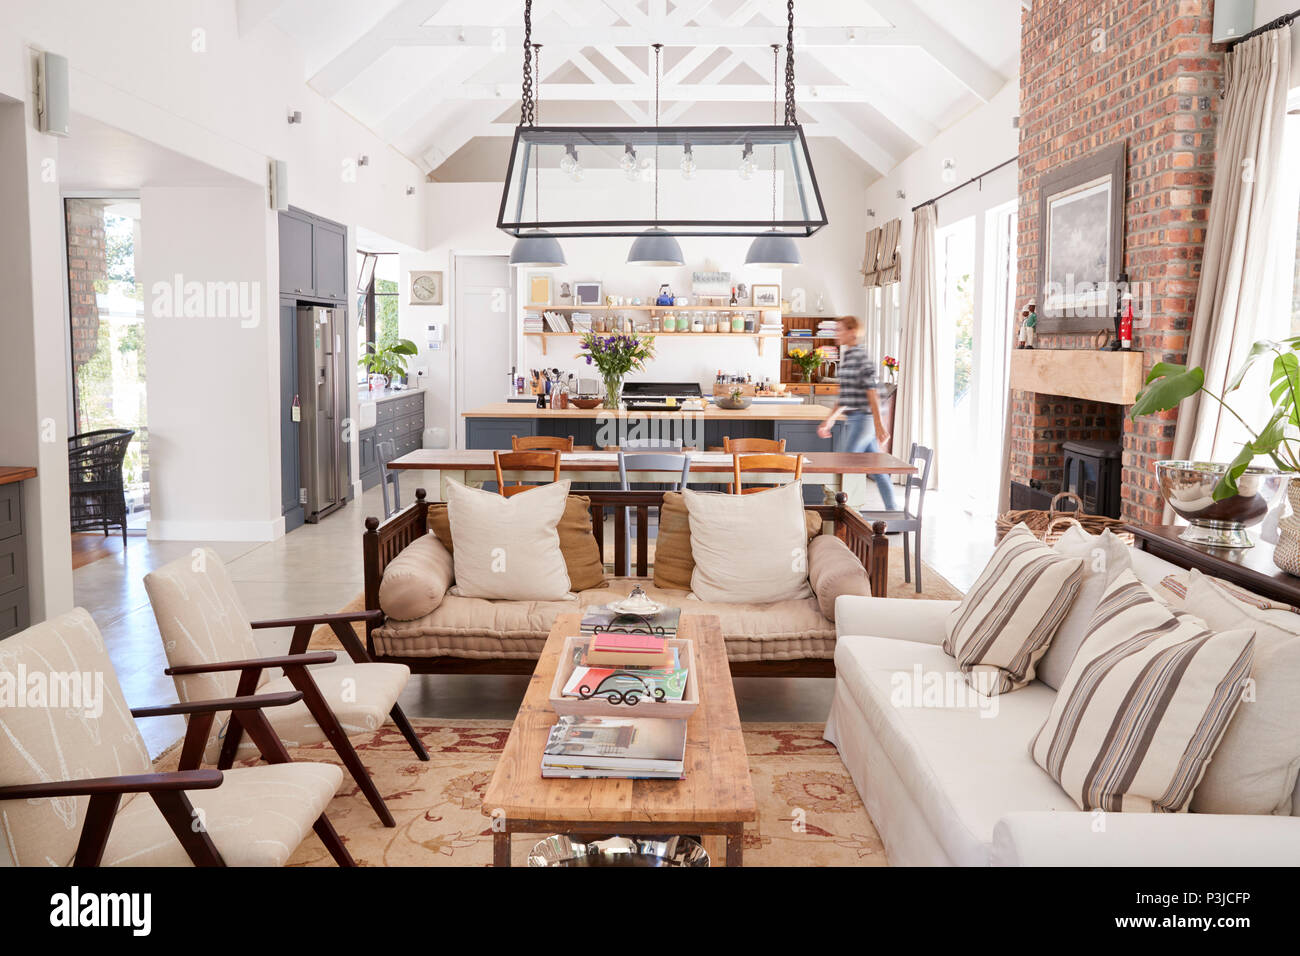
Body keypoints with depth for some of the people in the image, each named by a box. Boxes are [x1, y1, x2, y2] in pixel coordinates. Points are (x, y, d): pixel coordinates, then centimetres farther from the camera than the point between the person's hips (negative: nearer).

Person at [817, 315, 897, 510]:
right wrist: (830, 419, 23)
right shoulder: (847, 357, 15)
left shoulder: (862, 357, -13)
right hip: (853, 420, 9)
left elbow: (871, 392, -18)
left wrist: (879, 424, -21)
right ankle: (892, 509, 17)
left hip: (863, 419, -9)